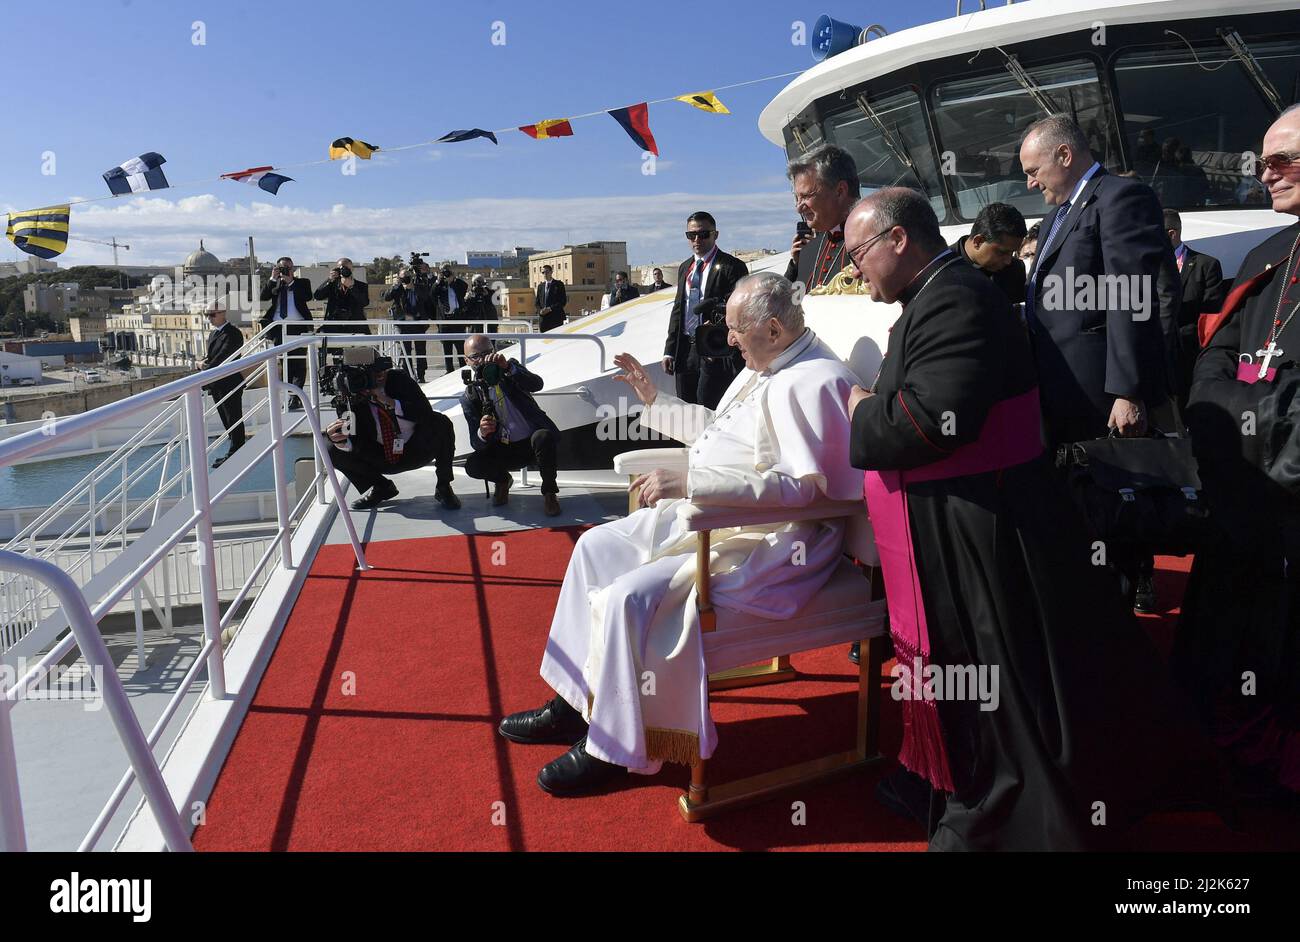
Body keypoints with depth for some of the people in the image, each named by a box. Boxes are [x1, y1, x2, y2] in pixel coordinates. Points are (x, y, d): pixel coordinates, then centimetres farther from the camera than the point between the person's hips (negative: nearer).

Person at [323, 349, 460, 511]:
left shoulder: (399, 380, -16)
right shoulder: (352, 397, -13)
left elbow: (427, 413, -26)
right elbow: (356, 442, -15)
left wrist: (390, 402, -34)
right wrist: (341, 440, -38)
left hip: (416, 452, -2)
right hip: (382, 458, 2)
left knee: (441, 422, -30)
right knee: (334, 451, -17)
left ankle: (443, 487, -11)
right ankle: (382, 488, 7)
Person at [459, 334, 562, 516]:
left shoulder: (511, 368, -1)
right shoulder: (469, 397, -1)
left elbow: (537, 384, -23)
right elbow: (476, 443, -8)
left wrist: (507, 367, -40)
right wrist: (482, 433, -33)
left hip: (533, 440, -1)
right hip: (505, 450, 2)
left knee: (542, 437, -36)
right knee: (472, 465, -25)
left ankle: (549, 491, -11)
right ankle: (503, 480, 11)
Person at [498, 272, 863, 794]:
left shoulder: (811, 382, -20)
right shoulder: (765, 365, 13)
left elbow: (799, 486, -30)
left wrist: (689, 483, -33)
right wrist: (655, 399, 22)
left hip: (766, 543, -11)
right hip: (711, 516, 11)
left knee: (631, 596, -24)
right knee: (598, 546, 9)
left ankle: (613, 746, -3)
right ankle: (574, 701, 16)